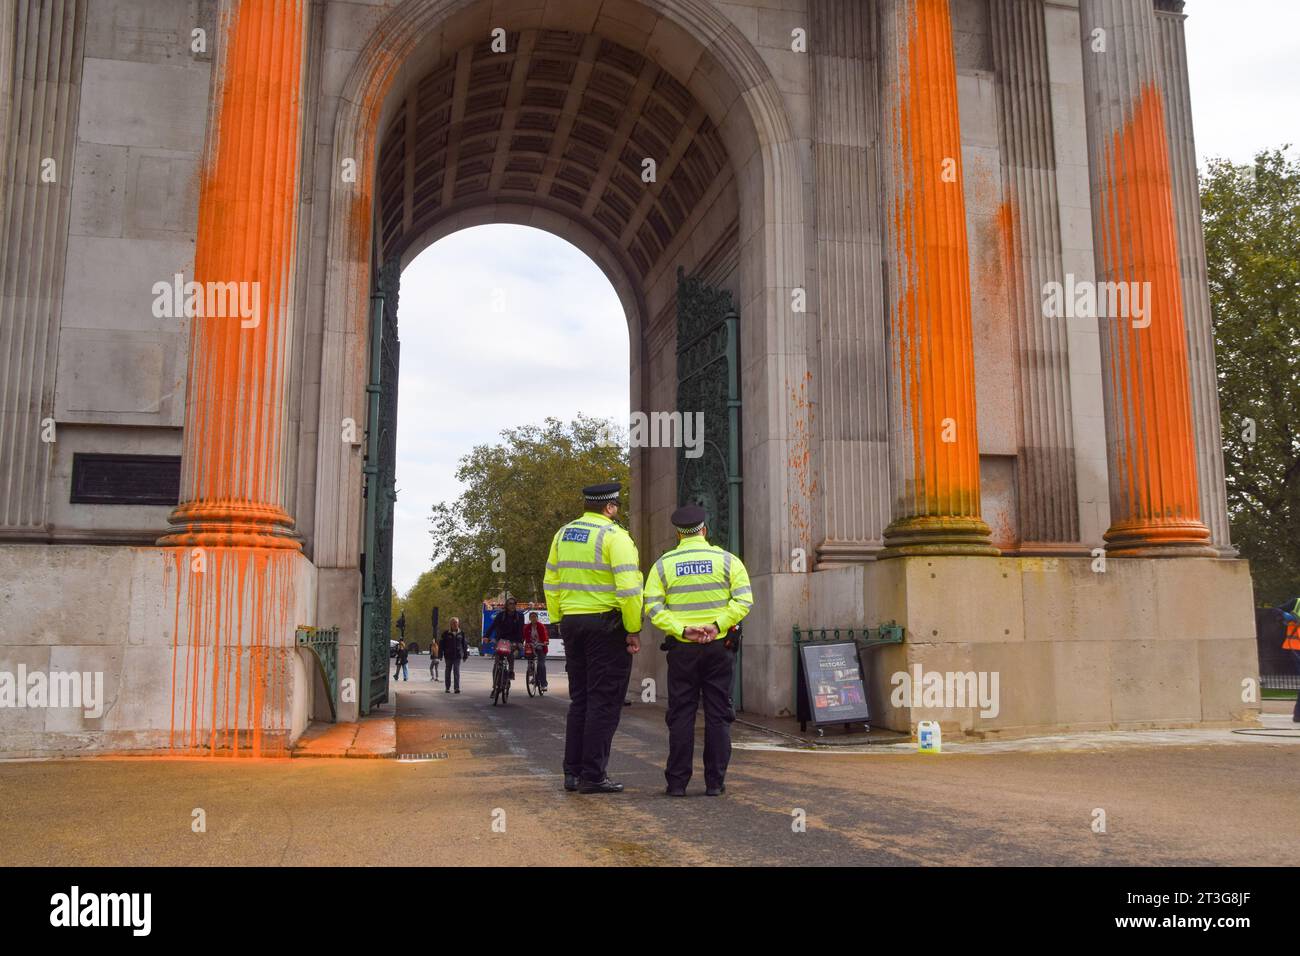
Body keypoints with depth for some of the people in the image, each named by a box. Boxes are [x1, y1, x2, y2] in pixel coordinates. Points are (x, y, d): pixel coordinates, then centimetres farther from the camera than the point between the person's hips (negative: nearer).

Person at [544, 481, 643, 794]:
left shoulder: (563, 534, 10)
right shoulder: (614, 536, -12)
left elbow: (550, 583, 12)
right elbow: (628, 588, -18)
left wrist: (559, 620, 17)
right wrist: (633, 630, -12)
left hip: (572, 622, 7)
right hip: (606, 623, -7)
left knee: (580, 699, 15)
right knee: (604, 701, 0)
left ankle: (573, 772, 18)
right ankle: (593, 776, 2)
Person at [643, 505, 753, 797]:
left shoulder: (663, 565, 3)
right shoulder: (727, 560, 2)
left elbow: (653, 608, -7)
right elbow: (743, 600, -9)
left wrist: (682, 630, -13)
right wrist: (716, 625, -14)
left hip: (681, 649, 0)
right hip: (720, 646, 0)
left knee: (681, 715, 6)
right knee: (718, 714, 6)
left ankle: (677, 781, 7)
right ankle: (715, 781, 8)